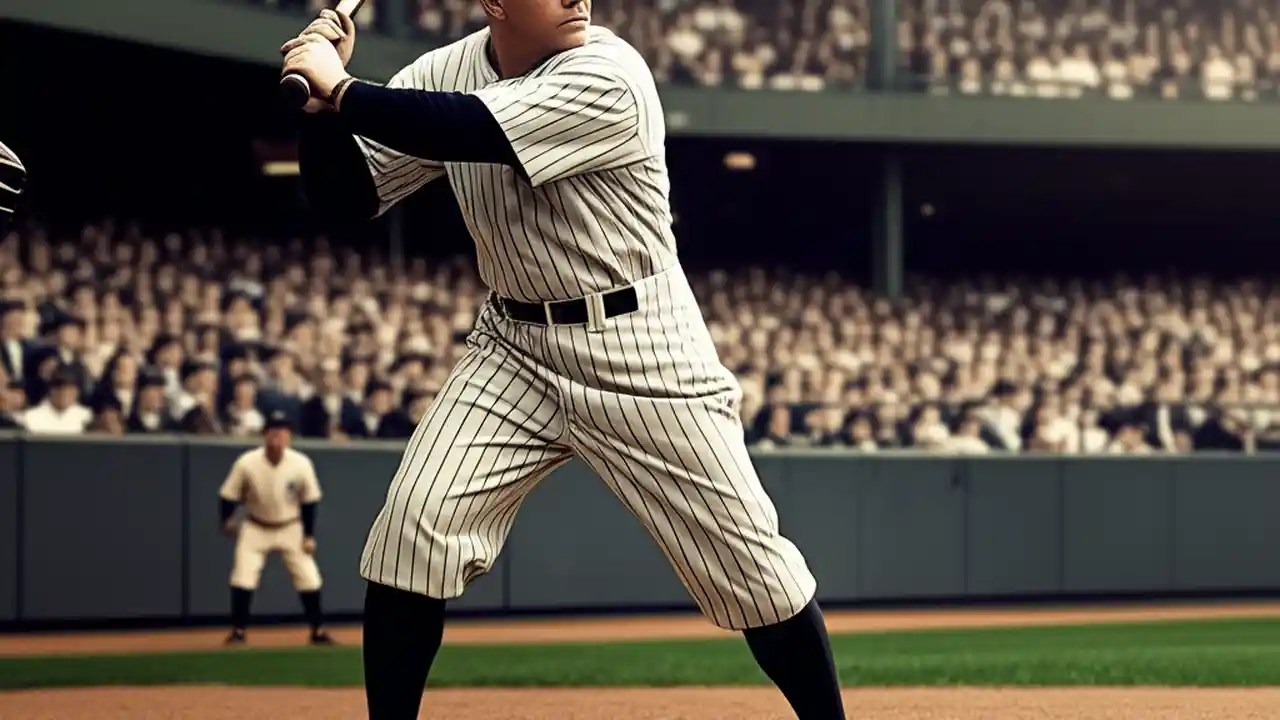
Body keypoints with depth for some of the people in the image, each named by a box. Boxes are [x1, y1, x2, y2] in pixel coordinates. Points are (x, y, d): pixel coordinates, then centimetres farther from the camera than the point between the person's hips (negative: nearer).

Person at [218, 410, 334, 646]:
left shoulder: (302, 464, -19)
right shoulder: (246, 463, -23)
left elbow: (309, 501, -7)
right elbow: (229, 495, -10)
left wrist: (309, 536, -6)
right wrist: (226, 520, -20)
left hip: (291, 529, 1)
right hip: (255, 528, -1)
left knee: (309, 578, -2)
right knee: (243, 577, -12)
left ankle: (318, 631, 13)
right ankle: (238, 631, 1)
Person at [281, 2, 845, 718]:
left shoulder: (608, 76, -21)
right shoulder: (445, 73, -3)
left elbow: (464, 131, -33)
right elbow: (344, 197, -2)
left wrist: (340, 88, -24)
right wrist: (324, 94, -17)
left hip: (643, 353, -4)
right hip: (515, 348, 4)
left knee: (751, 560, -2)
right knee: (414, 523, -12)